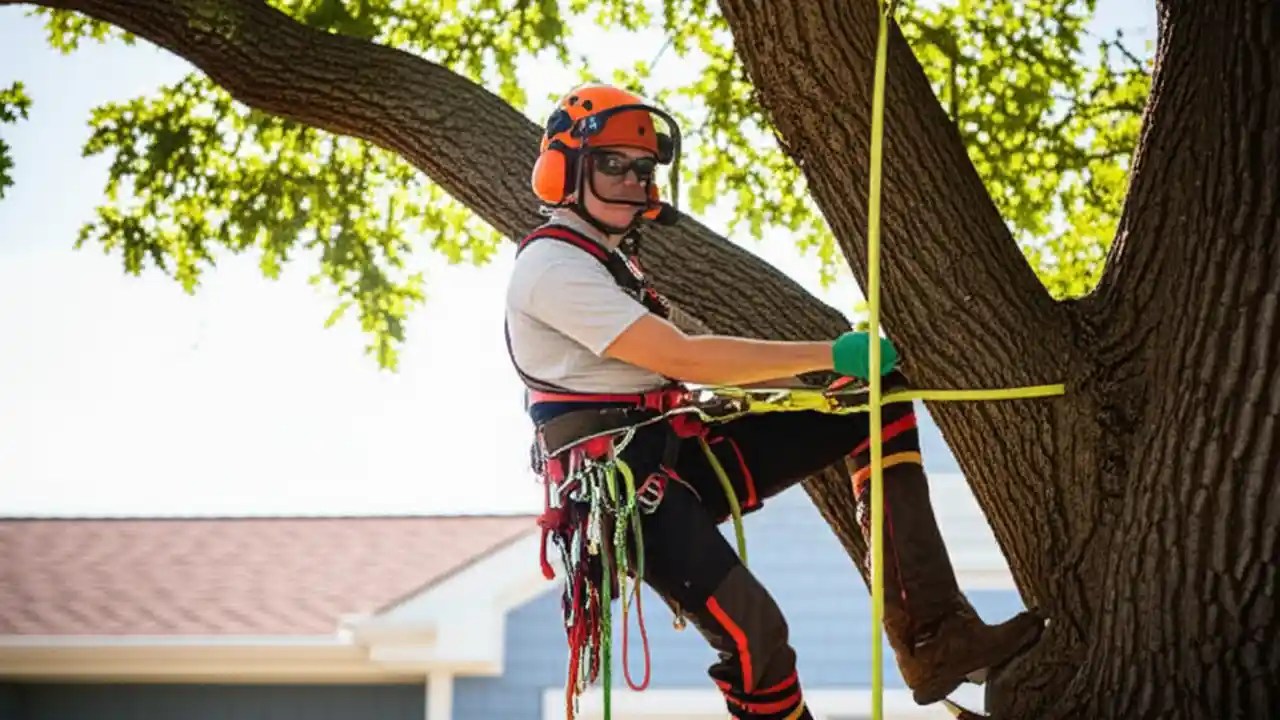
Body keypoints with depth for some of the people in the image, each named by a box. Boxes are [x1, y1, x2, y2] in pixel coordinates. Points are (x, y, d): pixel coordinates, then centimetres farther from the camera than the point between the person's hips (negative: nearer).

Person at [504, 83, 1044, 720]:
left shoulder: (607, 259, 23)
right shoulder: (551, 267, -11)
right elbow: (681, 360, -19)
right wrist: (829, 355, -16)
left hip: (678, 450, 10)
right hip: (621, 476, -9)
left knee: (880, 404, 0)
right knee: (752, 634, -29)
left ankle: (932, 639, -10)